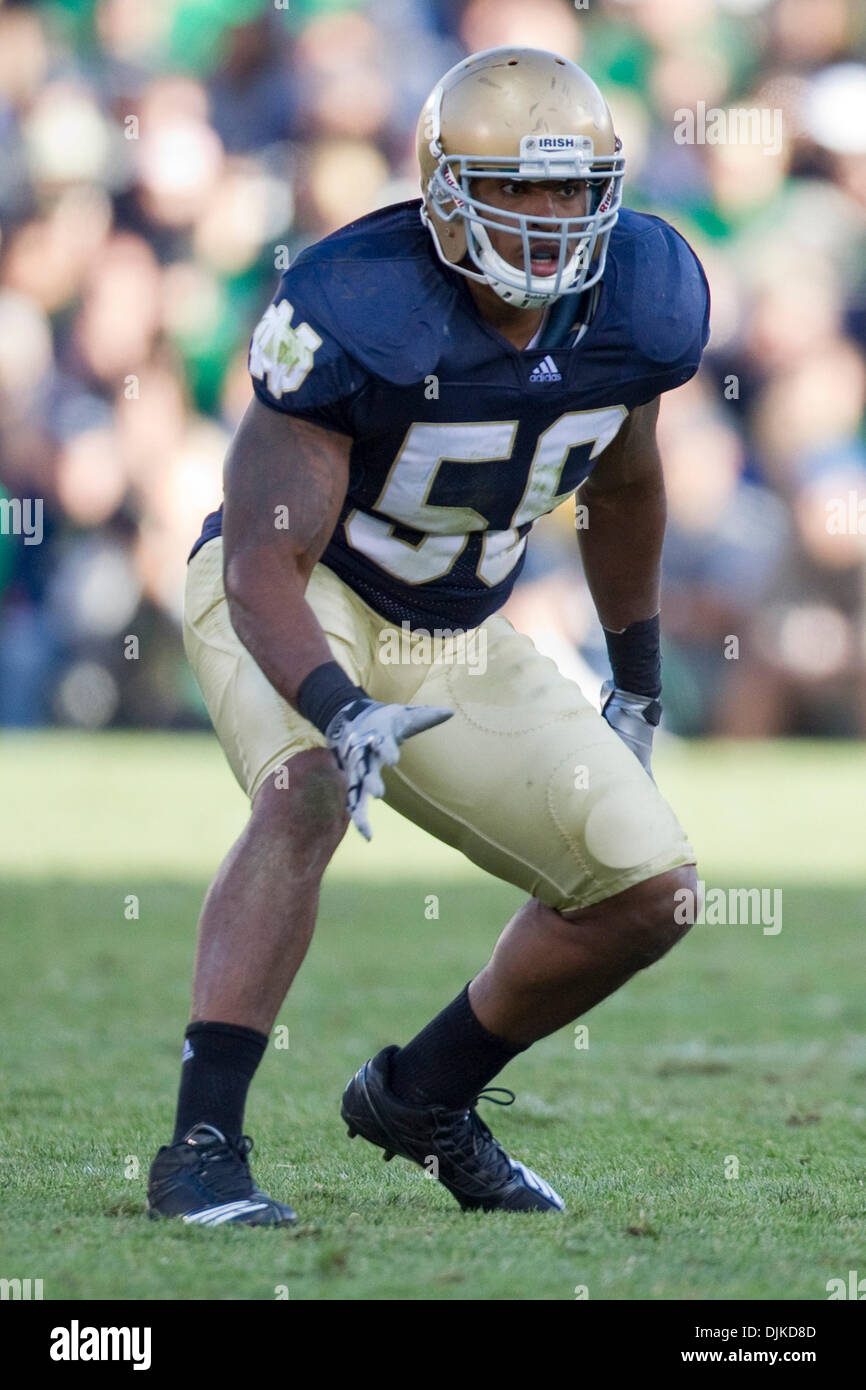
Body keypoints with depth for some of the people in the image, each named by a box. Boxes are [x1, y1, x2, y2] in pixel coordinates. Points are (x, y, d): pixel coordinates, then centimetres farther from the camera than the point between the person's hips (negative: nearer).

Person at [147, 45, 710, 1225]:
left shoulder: (644, 298, -13)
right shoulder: (355, 314, -30)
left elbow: (622, 483, 10)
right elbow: (265, 564, -31)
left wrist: (638, 682, 18)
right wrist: (341, 712, -49)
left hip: (454, 637, 6)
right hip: (293, 604, -6)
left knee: (650, 890, -2)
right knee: (310, 794, -37)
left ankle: (424, 1095, 19)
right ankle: (203, 1147, -36)